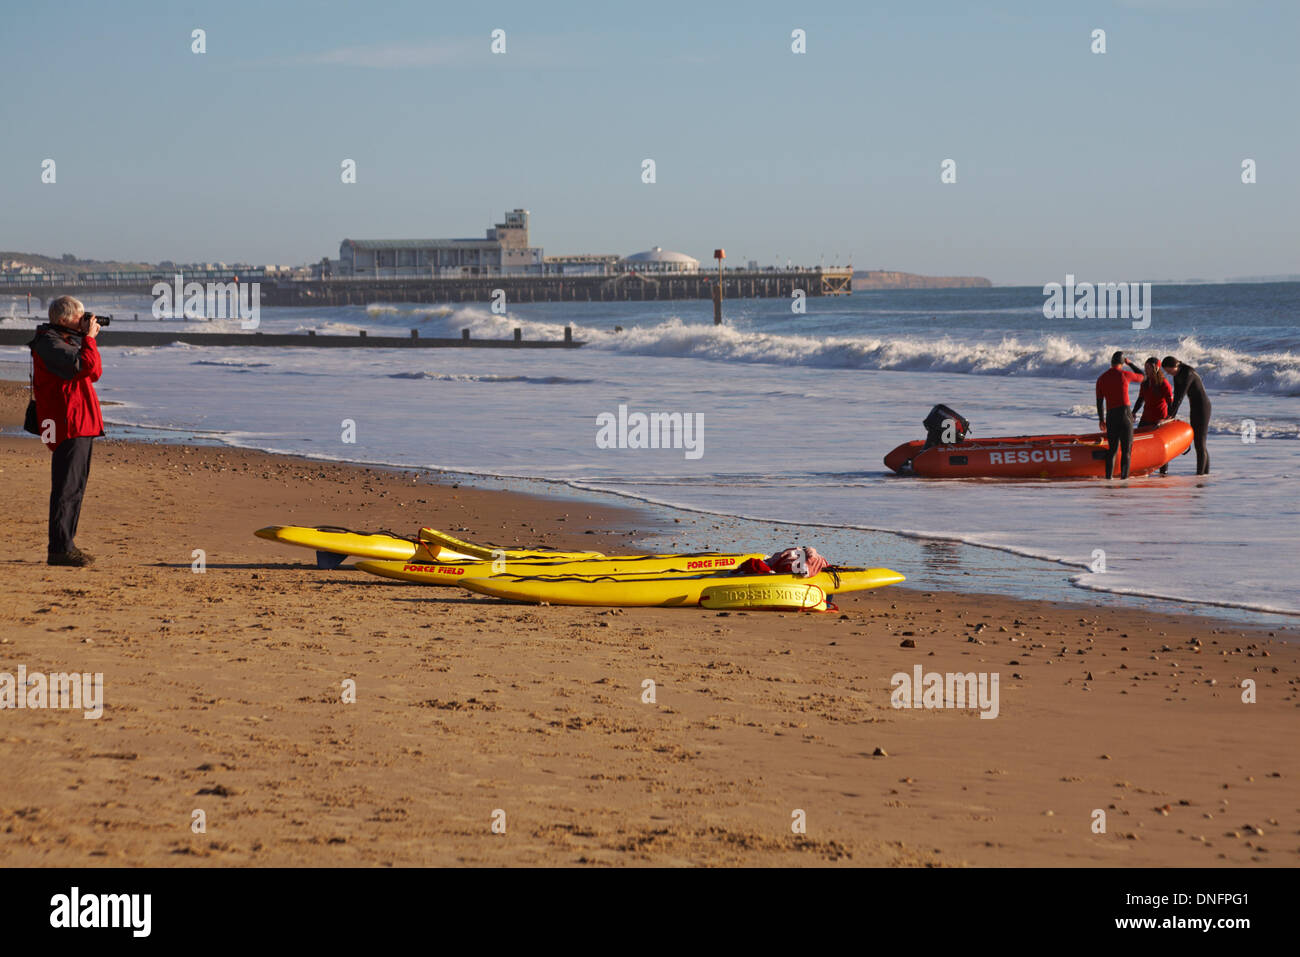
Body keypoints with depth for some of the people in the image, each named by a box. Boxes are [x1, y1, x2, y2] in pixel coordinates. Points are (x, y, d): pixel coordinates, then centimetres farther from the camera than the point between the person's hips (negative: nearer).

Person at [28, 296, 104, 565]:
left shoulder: (68, 340, 18)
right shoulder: (48, 343, -13)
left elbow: (94, 374, 20)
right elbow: (82, 365, -26)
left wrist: (89, 340, 11)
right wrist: (89, 338, -11)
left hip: (81, 423, 10)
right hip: (68, 424, -10)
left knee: (76, 485, 13)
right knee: (67, 487, -11)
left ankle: (66, 544, 19)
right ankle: (59, 549, -11)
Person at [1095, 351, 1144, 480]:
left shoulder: (1101, 379, 8)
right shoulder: (1125, 374, -1)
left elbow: (1099, 402, 10)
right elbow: (1142, 377, 19)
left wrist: (1101, 419, 20)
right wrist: (1130, 364, 31)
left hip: (1110, 416, 3)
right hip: (1125, 413, -3)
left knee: (1112, 449, 16)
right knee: (1126, 450, 1)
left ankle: (1108, 477, 10)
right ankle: (1124, 477, -9)